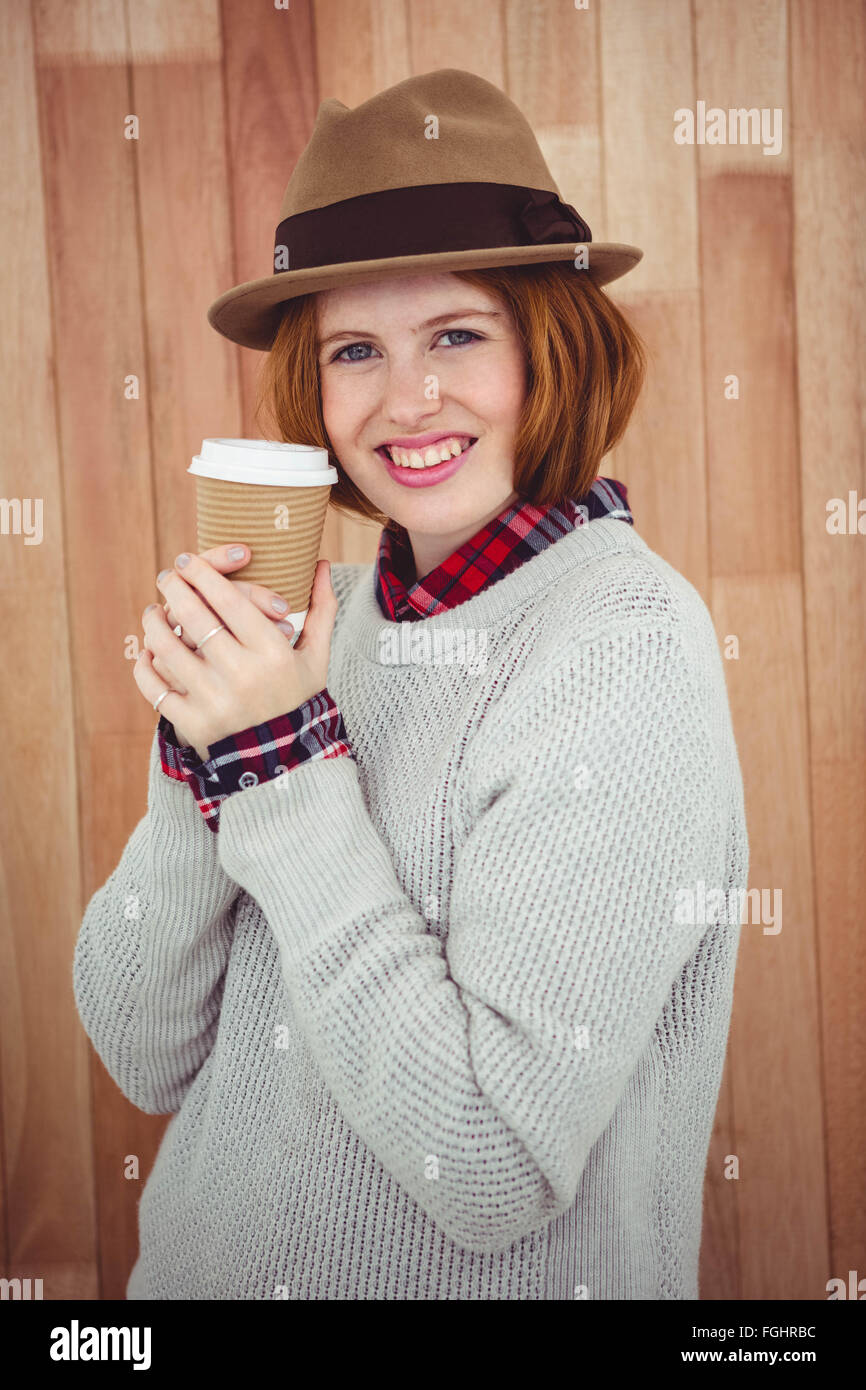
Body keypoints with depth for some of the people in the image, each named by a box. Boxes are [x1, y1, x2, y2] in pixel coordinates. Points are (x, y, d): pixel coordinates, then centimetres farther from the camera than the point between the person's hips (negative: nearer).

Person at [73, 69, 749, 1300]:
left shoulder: (625, 637, -20)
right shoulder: (327, 612, -4)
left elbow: (497, 1173, -25)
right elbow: (146, 1061, -4)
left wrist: (286, 770, -23)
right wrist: (202, 756, -18)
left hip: (509, 1277, -5)